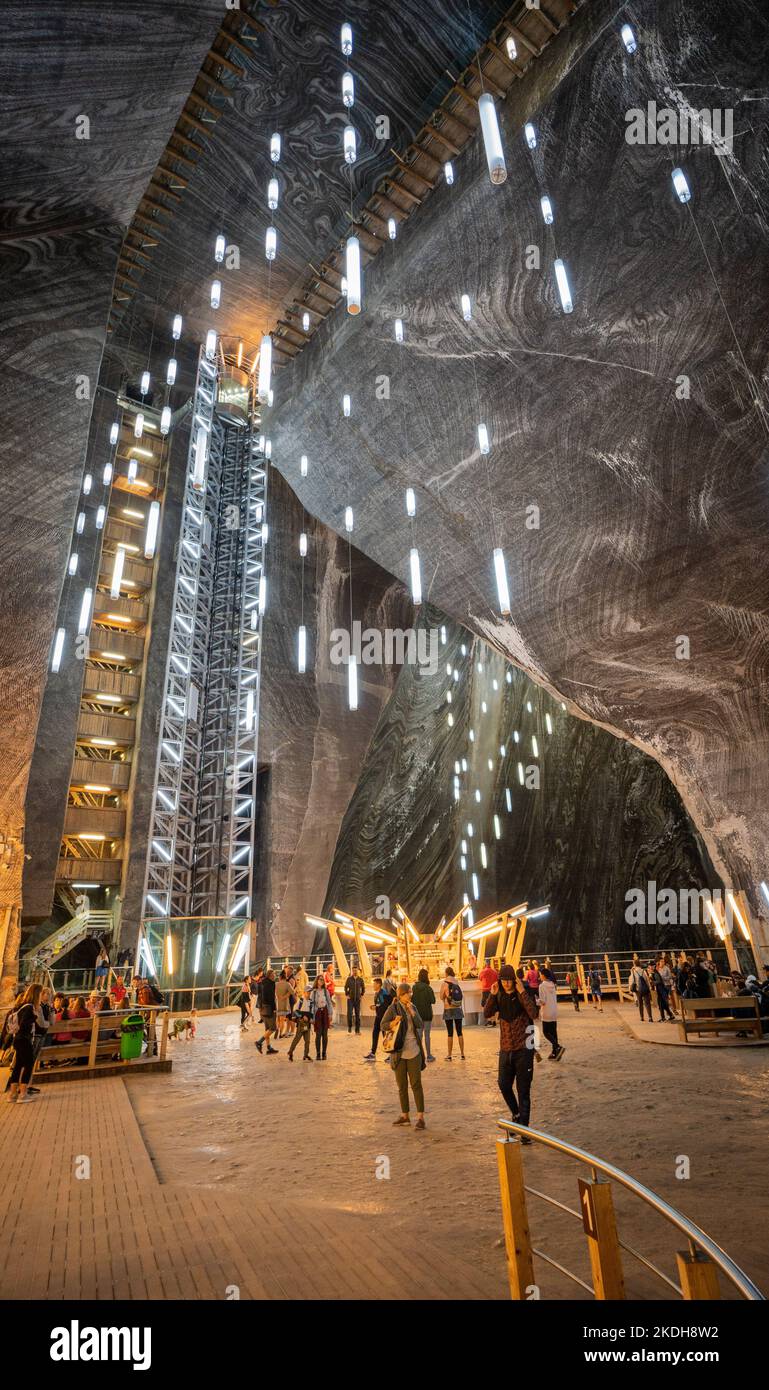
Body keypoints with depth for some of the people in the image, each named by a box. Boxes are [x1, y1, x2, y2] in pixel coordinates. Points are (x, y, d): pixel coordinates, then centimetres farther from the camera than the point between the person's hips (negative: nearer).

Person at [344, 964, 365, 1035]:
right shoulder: (349, 978, -3)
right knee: (349, 1013, -7)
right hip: (350, 999, -1)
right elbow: (345, 987, 7)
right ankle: (349, 1026, 11)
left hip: (358, 999, 1)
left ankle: (357, 1029, 12)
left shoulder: (360, 979, 1)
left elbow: (363, 988, 13)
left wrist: (362, 995, 7)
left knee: (358, 1014, 5)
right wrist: (347, 995, 1)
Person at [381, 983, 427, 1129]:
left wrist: (411, 1011, -11)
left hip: (414, 1051, 1)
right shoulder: (393, 1008, -5)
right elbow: (383, 1025, -5)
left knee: (416, 1084, -1)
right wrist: (394, 1022, -23)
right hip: (399, 1052, -1)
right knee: (402, 1086, 9)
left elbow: (420, 1025, -1)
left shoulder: (413, 1007, 7)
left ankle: (420, 1117, 3)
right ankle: (405, 1115, 22)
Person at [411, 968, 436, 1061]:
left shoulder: (414, 988, 0)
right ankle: (428, 1055, 7)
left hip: (417, 1014, 4)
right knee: (427, 1035, 2)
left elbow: (412, 1001, 4)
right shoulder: (428, 988, -15)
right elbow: (433, 1001, -12)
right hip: (427, 1013, -4)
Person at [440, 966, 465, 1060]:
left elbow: (441, 997, -3)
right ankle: (462, 1054, 15)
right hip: (458, 1009, 3)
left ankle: (449, 1056, 7)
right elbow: (462, 996, 7)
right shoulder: (457, 983, 0)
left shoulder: (444, 984, -11)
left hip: (448, 1010, -3)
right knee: (459, 1032, 11)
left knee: (450, 1033, 2)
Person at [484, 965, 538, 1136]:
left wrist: (522, 992, -30)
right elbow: (487, 1014, -8)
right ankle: (516, 1114, 36)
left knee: (523, 1091, 2)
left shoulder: (523, 994, -10)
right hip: (505, 1049, 4)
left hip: (523, 1049, -4)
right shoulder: (499, 996, 2)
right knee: (503, 1085, 10)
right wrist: (492, 995, -20)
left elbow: (534, 1014, -26)